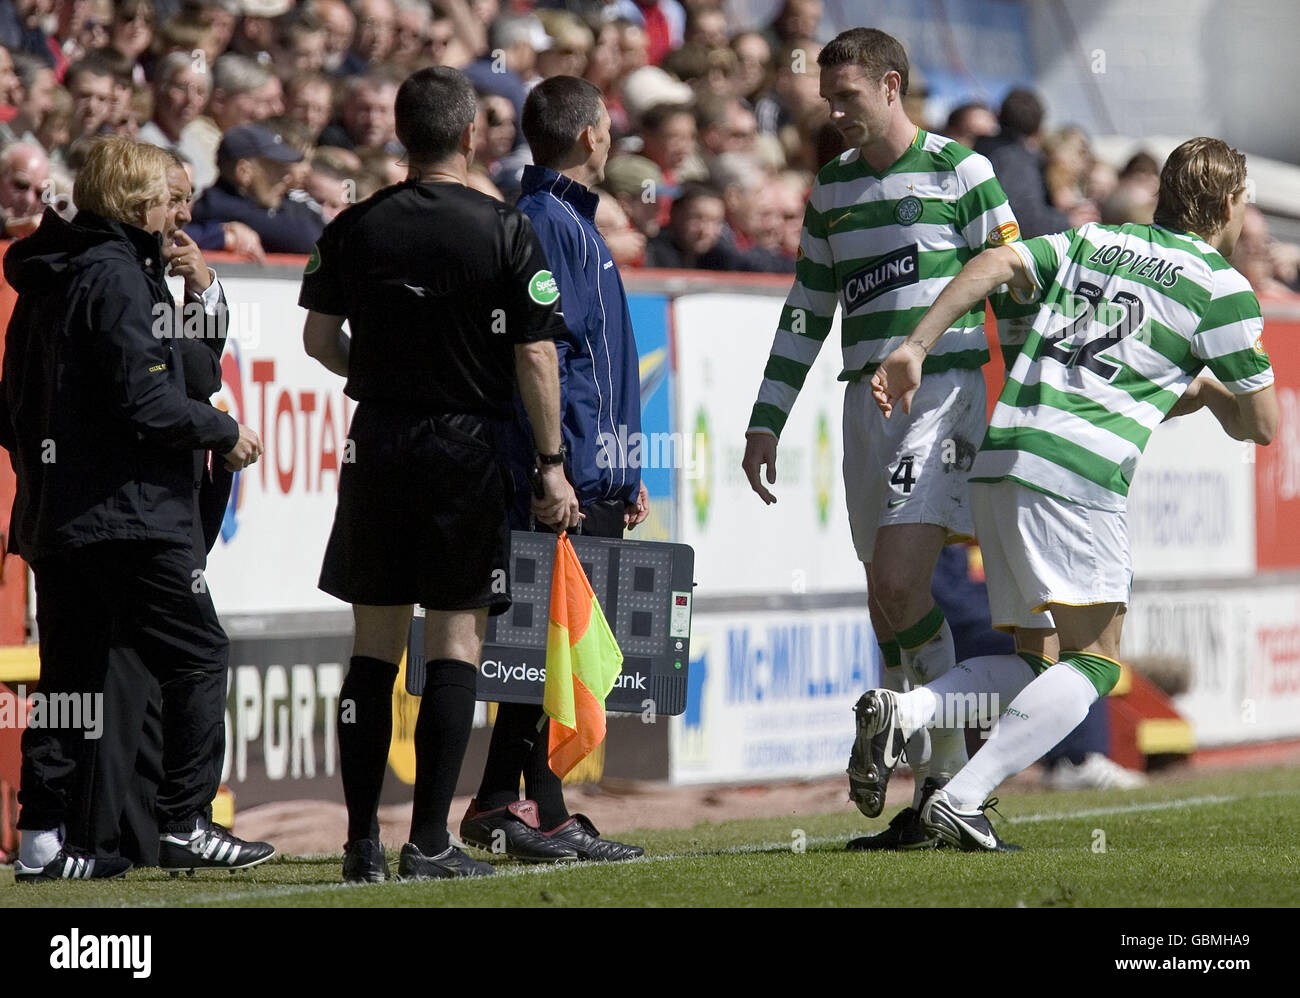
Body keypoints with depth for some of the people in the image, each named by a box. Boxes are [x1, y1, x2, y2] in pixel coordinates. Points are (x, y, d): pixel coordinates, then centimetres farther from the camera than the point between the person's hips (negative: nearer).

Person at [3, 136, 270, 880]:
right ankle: (186, 825, -4)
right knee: (198, 657, -2)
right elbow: (145, 398, -19)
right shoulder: (117, 277, -12)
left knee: (72, 672, 11)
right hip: (128, 512, -9)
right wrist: (225, 432, -6)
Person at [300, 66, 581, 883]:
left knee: (375, 641, 8)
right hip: (469, 448, -3)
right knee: (457, 639, 1)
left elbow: (320, 338, 7)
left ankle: (362, 840, 8)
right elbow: (535, 358, -8)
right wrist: (553, 466, -3)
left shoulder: (354, 228, 2)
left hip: (379, 445, 3)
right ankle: (428, 841, -4)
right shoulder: (506, 232, -7)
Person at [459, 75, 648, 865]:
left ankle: (502, 802, 13)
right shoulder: (548, 223, -11)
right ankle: (545, 813, -7)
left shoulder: (568, 221, 21)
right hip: (570, 475, -10)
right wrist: (560, 472, -23)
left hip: (590, 475, 10)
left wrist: (623, 471, 24)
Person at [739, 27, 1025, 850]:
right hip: (865, 403, 6)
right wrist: (766, 423, 16)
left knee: (899, 584, -20)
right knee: (893, 602, 5)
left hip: (942, 391, -6)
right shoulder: (831, 188, 16)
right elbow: (806, 313, 21)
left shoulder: (959, 171, -2)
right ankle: (941, 790, 11)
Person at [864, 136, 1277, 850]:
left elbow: (995, 263, 7)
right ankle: (961, 799, -18)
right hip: (1078, 469, -7)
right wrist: (1208, 394, 31)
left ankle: (904, 710, -10)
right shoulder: (1223, 289, 6)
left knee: (1030, 664, 15)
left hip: (999, 454, 7)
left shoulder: (1092, 241, 22)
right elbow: (1262, 424, 10)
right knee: (1093, 662, -3)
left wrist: (914, 347, 4)